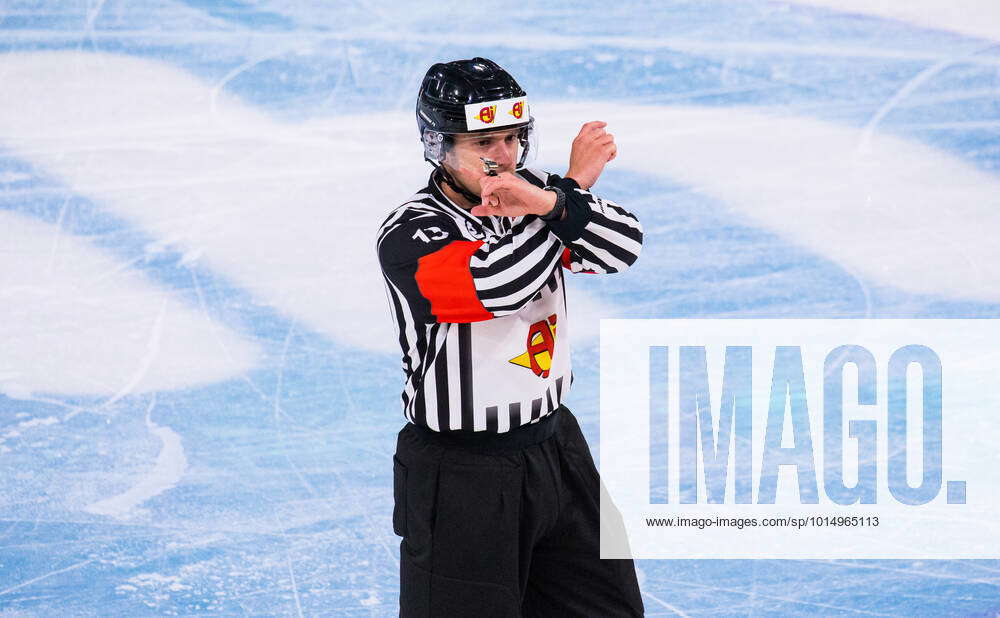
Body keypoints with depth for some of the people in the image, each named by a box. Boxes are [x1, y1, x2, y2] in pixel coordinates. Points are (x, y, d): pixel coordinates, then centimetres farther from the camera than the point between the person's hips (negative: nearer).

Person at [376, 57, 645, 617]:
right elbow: (495, 286, -33)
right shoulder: (408, 235, -17)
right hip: (460, 480, -7)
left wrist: (552, 203, -30)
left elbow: (624, 245, -11)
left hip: (553, 444, 7)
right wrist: (573, 184, -25)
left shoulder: (530, 195, 2)